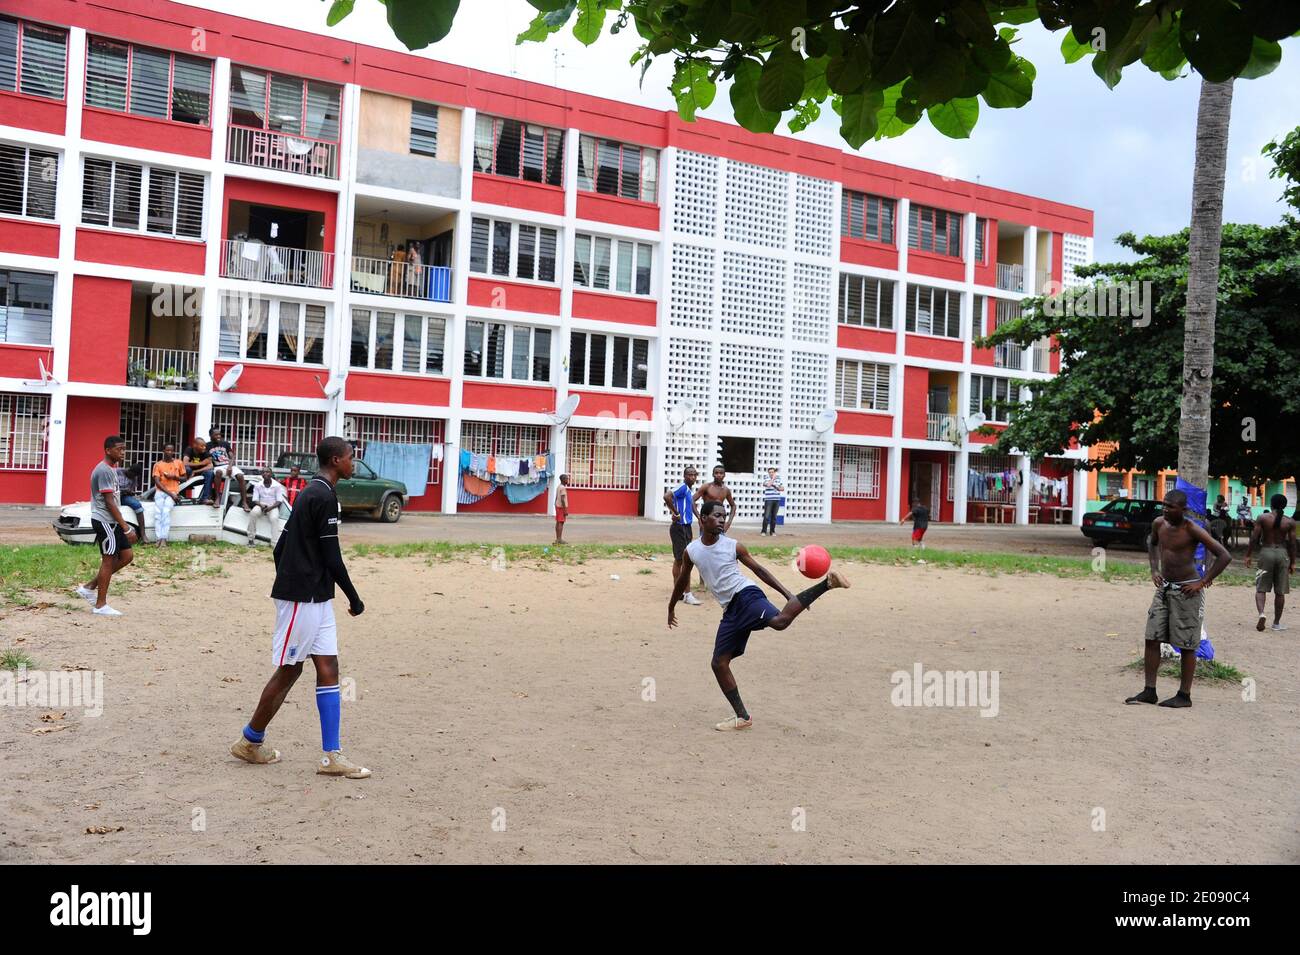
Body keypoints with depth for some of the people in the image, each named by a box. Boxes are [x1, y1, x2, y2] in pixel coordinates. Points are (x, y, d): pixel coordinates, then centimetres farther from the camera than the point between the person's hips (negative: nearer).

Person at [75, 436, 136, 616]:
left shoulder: (110, 469, 16)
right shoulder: (104, 471, -16)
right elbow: (109, 502, -20)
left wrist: (124, 526, 21)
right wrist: (126, 528, -20)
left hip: (111, 521, 10)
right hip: (105, 521, -10)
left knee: (126, 556, 9)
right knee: (109, 560, -4)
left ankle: (89, 587, 16)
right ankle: (101, 605, 5)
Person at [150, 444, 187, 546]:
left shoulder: (179, 463, 9)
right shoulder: (158, 464, 5)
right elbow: (157, 482, -4)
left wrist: (174, 477, -6)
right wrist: (170, 493, -14)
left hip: (173, 492, -1)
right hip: (160, 491, 1)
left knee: (166, 511, -27)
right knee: (158, 512, -23)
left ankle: (164, 538, -33)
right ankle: (158, 538, -29)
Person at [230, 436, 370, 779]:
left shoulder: (310, 492, 15)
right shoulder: (324, 496, -15)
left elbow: (280, 547, 18)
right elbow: (332, 558, -17)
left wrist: (286, 584, 22)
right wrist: (354, 598, -8)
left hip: (314, 598, 10)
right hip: (304, 597, -10)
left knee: (328, 670, 5)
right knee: (288, 671, 2)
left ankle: (331, 757, 5)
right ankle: (250, 741, 18)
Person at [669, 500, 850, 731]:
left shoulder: (733, 546, -2)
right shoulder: (691, 551, 7)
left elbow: (759, 570, 6)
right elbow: (683, 581, 25)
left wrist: (787, 594, 0)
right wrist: (671, 607, 36)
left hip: (746, 596, -5)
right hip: (730, 610, 5)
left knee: (780, 620, -36)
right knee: (719, 663, 2)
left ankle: (826, 583, -33)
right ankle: (742, 717, 11)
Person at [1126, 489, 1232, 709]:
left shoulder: (1192, 530, -16)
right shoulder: (1159, 523, 2)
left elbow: (1225, 556, -17)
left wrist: (1202, 583, -16)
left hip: (1186, 590, -6)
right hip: (1164, 588, 6)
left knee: (1186, 645, 2)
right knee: (1151, 639, 3)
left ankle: (1184, 695, 11)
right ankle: (1149, 691, 10)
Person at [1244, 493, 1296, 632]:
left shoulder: (1263, 518, -4)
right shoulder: (1290, 522, -1)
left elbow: (1254, 538, -6)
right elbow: (1292, 543, -1)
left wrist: (1248, 555, 2)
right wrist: (1292, 562, 8)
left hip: (1266, 552, -1)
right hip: (1282, 553, 1)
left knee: (1261, 588, 4)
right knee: (1280, 591, 9)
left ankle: (1261, 613, -21)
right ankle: (1276, 623, 15)